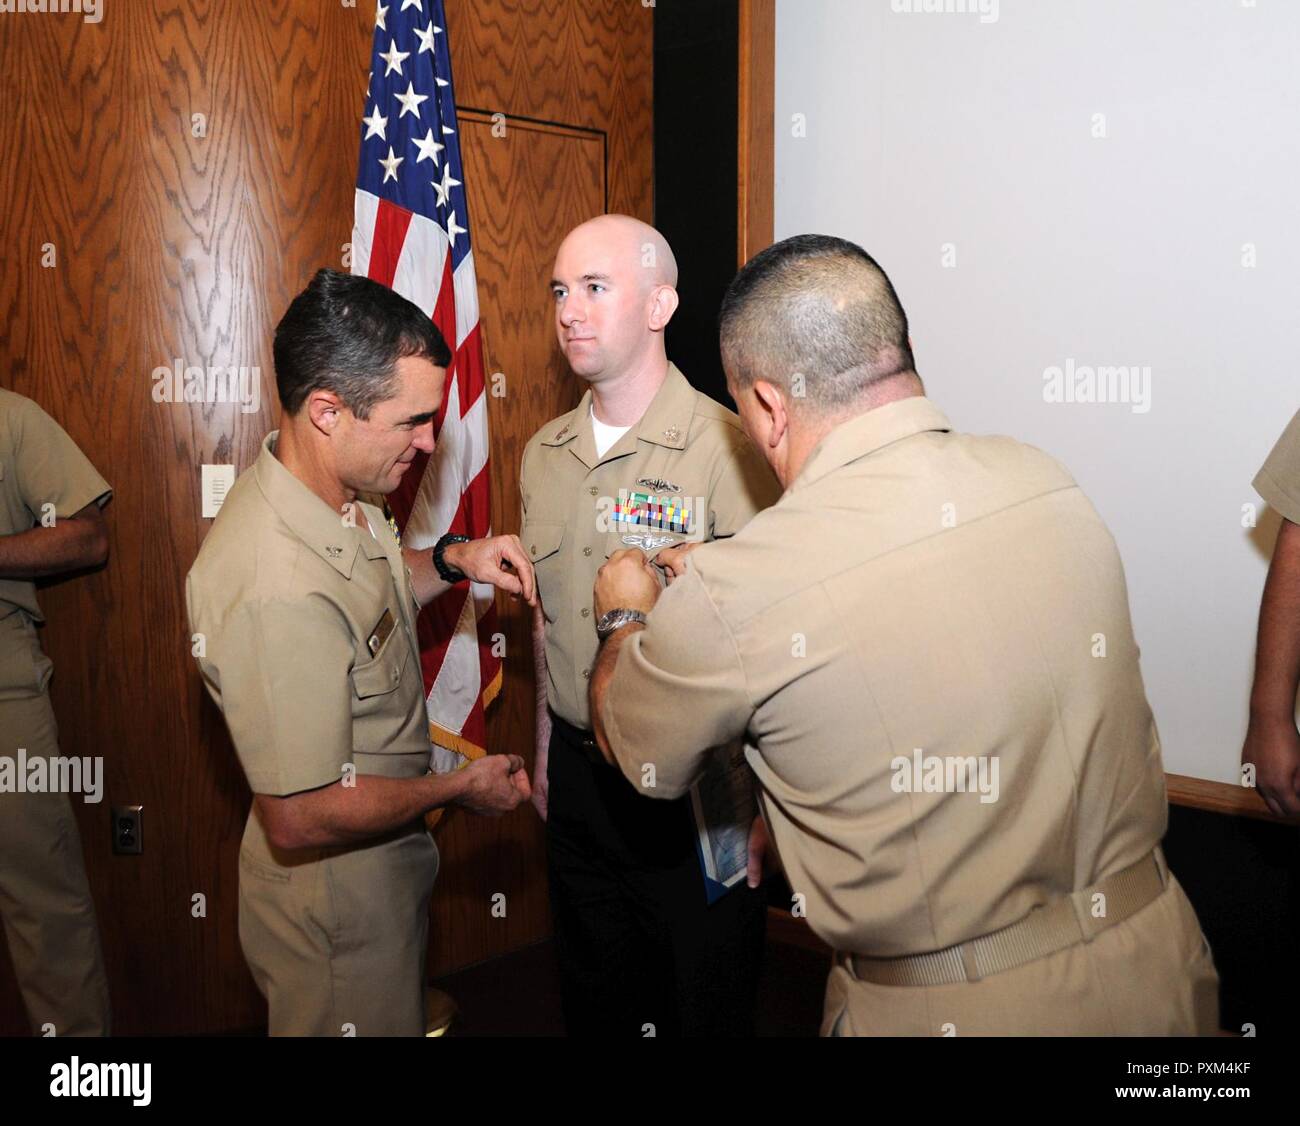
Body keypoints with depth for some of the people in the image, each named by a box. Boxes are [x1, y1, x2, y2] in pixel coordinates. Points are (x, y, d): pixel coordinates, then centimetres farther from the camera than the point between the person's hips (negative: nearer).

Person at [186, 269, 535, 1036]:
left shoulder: (334, 495, -7)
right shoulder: (277, 588, -37)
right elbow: (299, 819, -32)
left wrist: (455, 561, -5)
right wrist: (460, 789, -19)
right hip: (337, 900, -9)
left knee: (403, 1015, 30)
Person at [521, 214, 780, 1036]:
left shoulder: (726, 449, -18)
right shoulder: (545, 453, 5)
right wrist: (546, 754, 17)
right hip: (579, 775, 6)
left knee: (705, 1006, 13)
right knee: (595, 1000, 23)